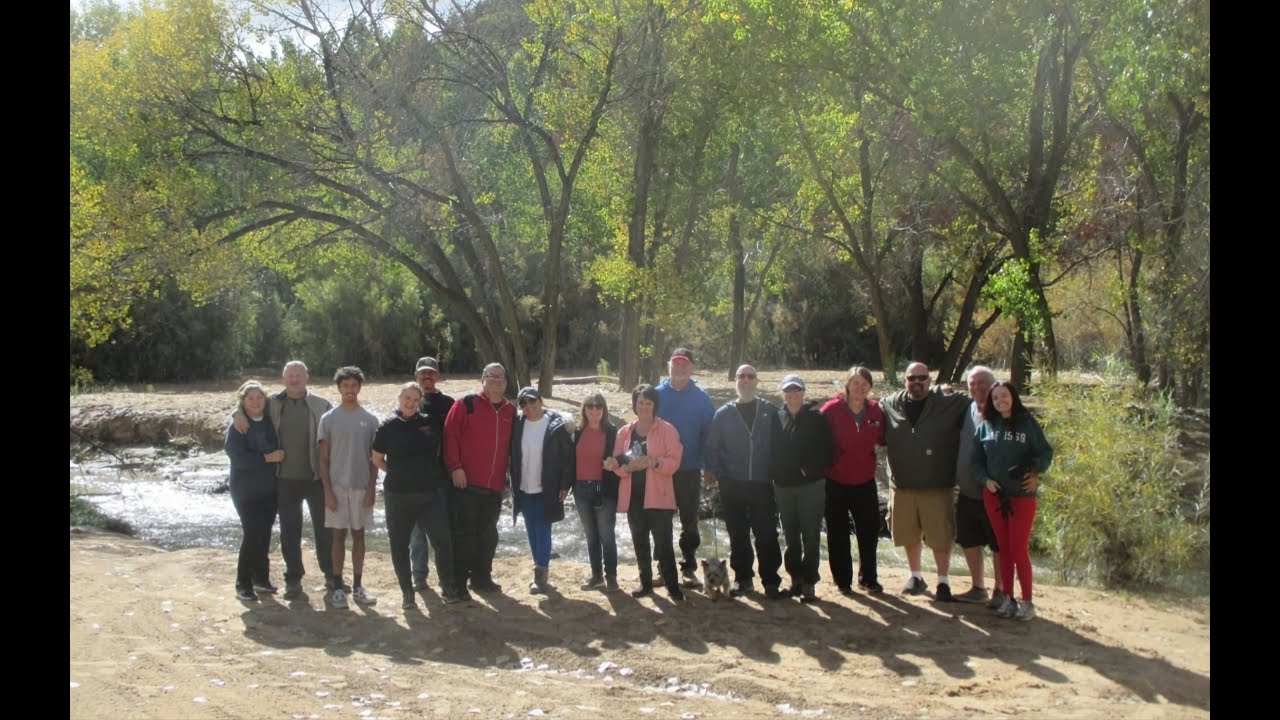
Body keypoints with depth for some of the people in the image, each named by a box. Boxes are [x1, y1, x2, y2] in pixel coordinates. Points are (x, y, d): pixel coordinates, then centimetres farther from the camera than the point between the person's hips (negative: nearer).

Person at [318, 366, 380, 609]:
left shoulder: (370, 419, 3)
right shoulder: (329, 419, 0)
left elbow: (374, 458, 5)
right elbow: (324, 459, 0)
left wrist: (372, 488, -3)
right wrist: (327, 490, -6)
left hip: (362, 486, 1)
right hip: (337, 486, -1)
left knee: (358, 534, 7)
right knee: (339, 535, 3)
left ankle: (357, 586, 15)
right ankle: (337, 587, 9)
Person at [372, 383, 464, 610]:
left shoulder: (431, 422, 1)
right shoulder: (388, 427, -2)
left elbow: (445, 446, 17)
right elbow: (377, 459, 7)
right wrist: (398, 473, 4)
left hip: (431, 492, 1)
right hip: (397, 495, 0)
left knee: (443, 540, -3)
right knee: (399, 545, 6)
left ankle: (447, 587, 11)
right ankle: (407, 592, 18)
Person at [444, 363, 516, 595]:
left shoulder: (510, 411, 12)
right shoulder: (467, 404, -3)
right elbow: (450, 434, -8)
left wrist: (507, 476, 12)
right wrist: (455, 467, -14)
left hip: (494, 487, 5)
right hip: (466, 483, -5)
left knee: (488, 535, 13)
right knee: (463, 534, 0)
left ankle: (481, 578, 25)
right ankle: (458, 583, 9)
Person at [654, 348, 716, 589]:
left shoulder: (701, 398, -1)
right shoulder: (657, 394, 0)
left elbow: (709, 433, -1)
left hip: (690, 471, -1)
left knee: (690, 523, 7)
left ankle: (688, 568, 16)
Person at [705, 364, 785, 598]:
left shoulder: (770, 411, 2)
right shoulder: (724, 414, 6)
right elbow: (712, 446, 7)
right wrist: (715, 472, -3)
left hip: (762, 484, -1)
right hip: (732, 485, 2)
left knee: (766, 534, -1)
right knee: (738, 534, 9)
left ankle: (771, 581, 9)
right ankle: (743, 578, 20)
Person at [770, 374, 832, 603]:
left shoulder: (816, 419, -2)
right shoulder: (777, 418, 5)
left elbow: (825, 450, -3)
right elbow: (772, 450, 7)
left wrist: (811, 470, -13)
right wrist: (775, 475, -2)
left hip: (810, 485, -3)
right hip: (783, 486, 3)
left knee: (811, 537, -1)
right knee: (791, 536, 11)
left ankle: (809, 583, 4)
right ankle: (796, 578, 21)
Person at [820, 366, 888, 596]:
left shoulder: (876, 410, -3)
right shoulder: (831, 409, -14)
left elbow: (881, 439, 8)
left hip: (865, 482, 3)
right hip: (836, 482, -3)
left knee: (869, 532, 11)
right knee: (838, 535, 7)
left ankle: (868, 578, 26)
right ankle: (843, 580, 21)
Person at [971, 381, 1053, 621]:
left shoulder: (1028, 424, -4)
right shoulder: (986, 425, 5)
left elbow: (1045, 452, -2)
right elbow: (977, 458, 9)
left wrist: (1036, 472, -19)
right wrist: (986, 479, -6)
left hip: (1022, 495, -3)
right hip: (994, 495, 3)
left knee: (1019, 549, -3)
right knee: (1003, 548, 9)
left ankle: (1027, 601, 8)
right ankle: (1008, 598, 17)